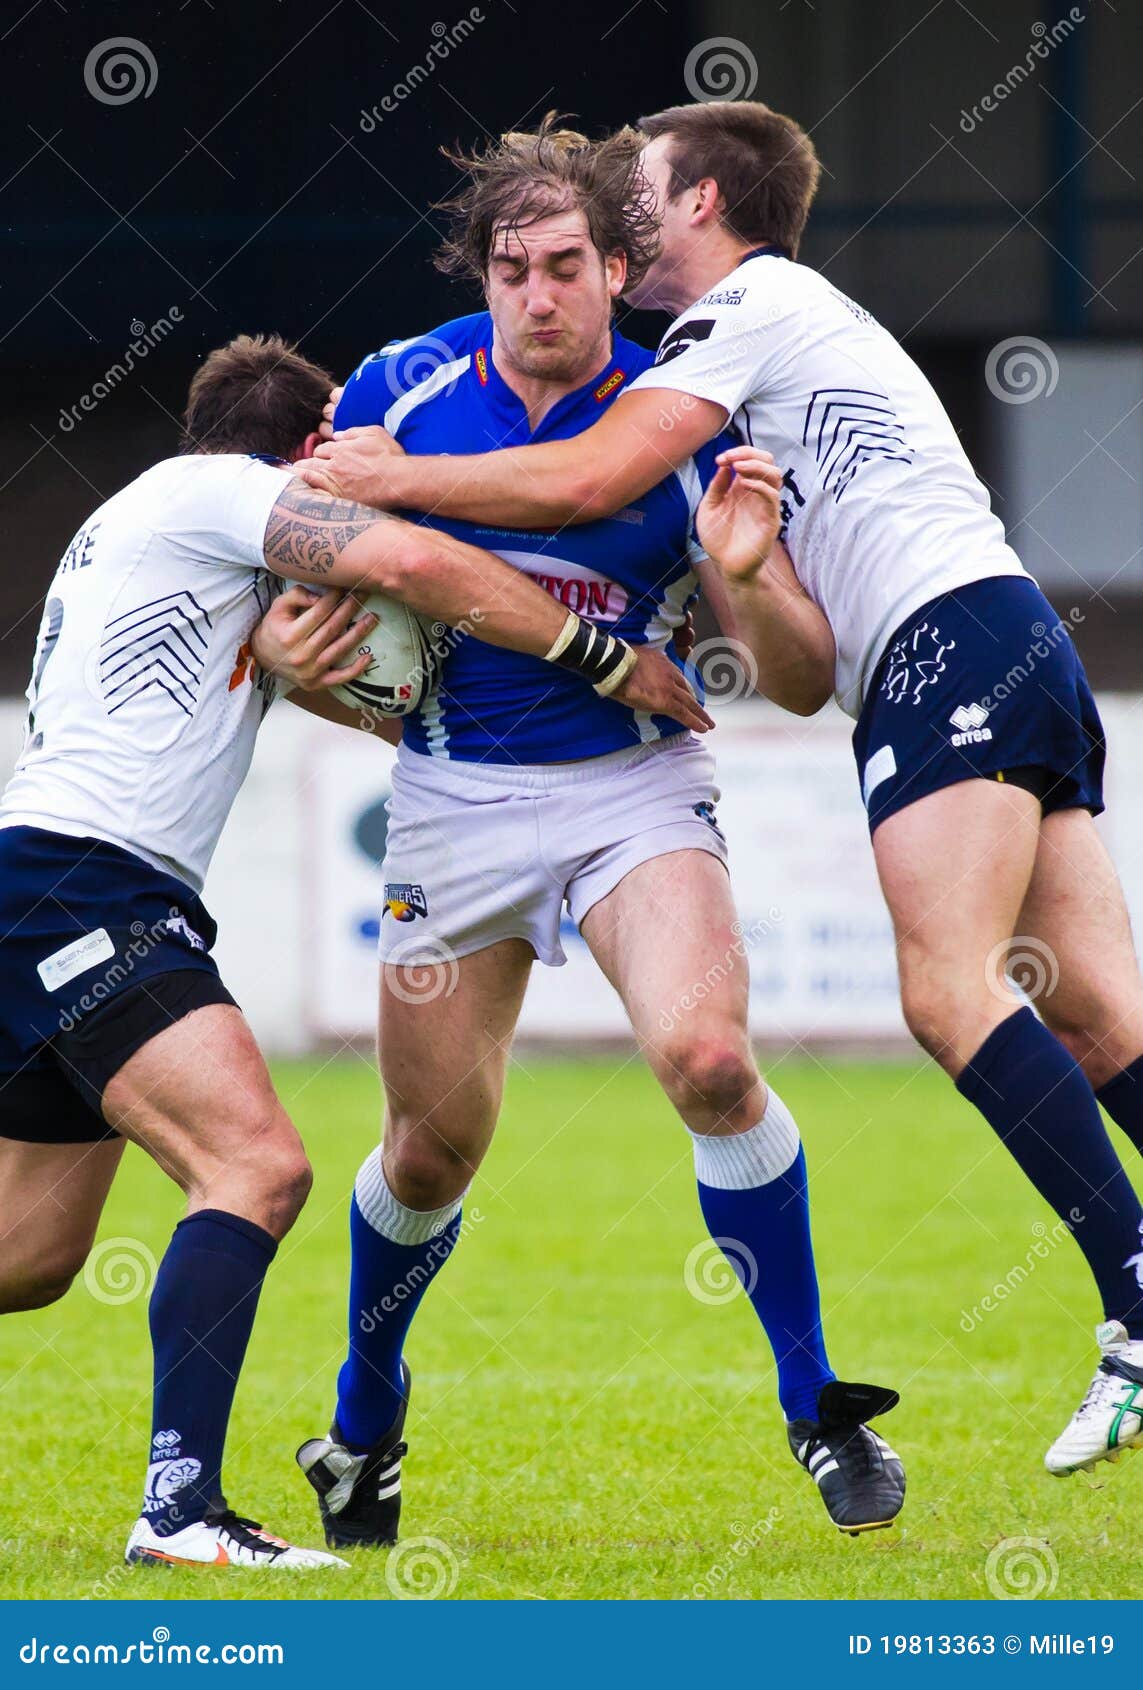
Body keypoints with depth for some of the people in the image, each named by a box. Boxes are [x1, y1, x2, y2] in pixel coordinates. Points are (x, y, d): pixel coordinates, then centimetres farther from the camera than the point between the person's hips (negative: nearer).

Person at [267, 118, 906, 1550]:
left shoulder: (683, 429, -10)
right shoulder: (402, 389, -6)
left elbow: (799, 681, -7)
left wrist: (744, 573, -28)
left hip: (635, 777, -1)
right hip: (455, 793, 1)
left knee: (708, 1060, -25)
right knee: (434, 1146, 6)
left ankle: (816, 1405, -11)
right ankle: (362, 1428, 33)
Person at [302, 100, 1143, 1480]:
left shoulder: (750, 305, 0)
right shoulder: (796, 323, 30)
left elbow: (590, 481, -12)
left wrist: (395, 482, 0)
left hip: (950, 644, -10)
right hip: (1013, 651, 10)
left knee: (950, 993, -19)